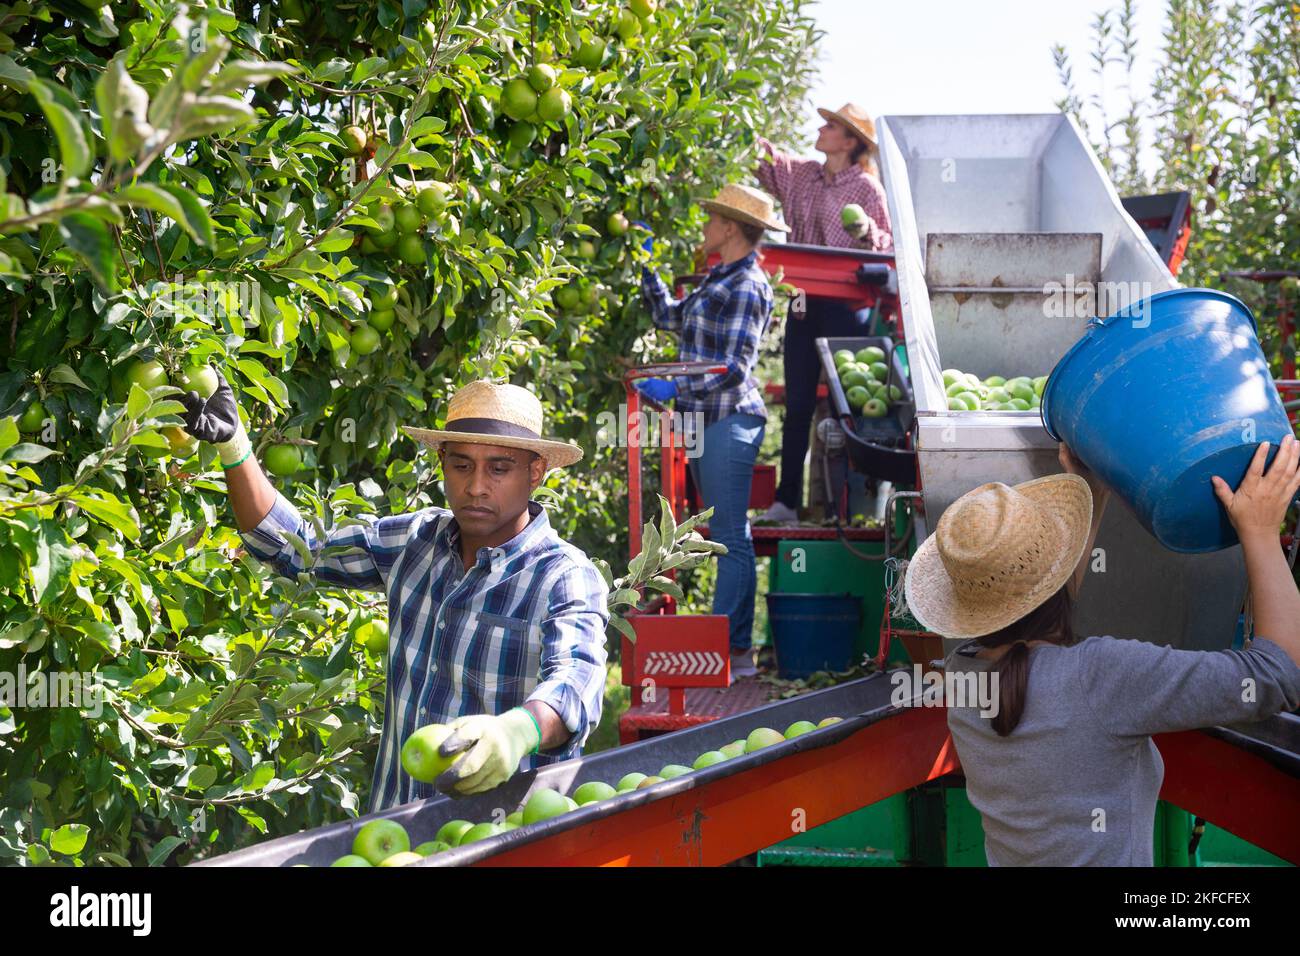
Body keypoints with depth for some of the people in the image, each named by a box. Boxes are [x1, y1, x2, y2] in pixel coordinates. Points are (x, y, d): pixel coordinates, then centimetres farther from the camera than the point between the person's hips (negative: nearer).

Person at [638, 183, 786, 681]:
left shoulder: (746, 286, -13)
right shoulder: (718, 281, 17)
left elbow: (735, 366, -18)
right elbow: (669, 315, 27)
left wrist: (674, 388, -19)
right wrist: (645, 264, 24)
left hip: (729, 422, -10)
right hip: (707, 420, 10)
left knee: (731, 539, -9)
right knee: (729, 537, 11)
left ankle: (730, 650, -9)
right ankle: (736, 647, 15)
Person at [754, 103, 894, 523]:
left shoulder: (866, 188, -4)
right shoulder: (802, 175, 11)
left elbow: (888, 246, -3)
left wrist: (866, 232, -22)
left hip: (846, 304, -5)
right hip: (804, 303, 5)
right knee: (797, 404, 7)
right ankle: (787, 500, 11)